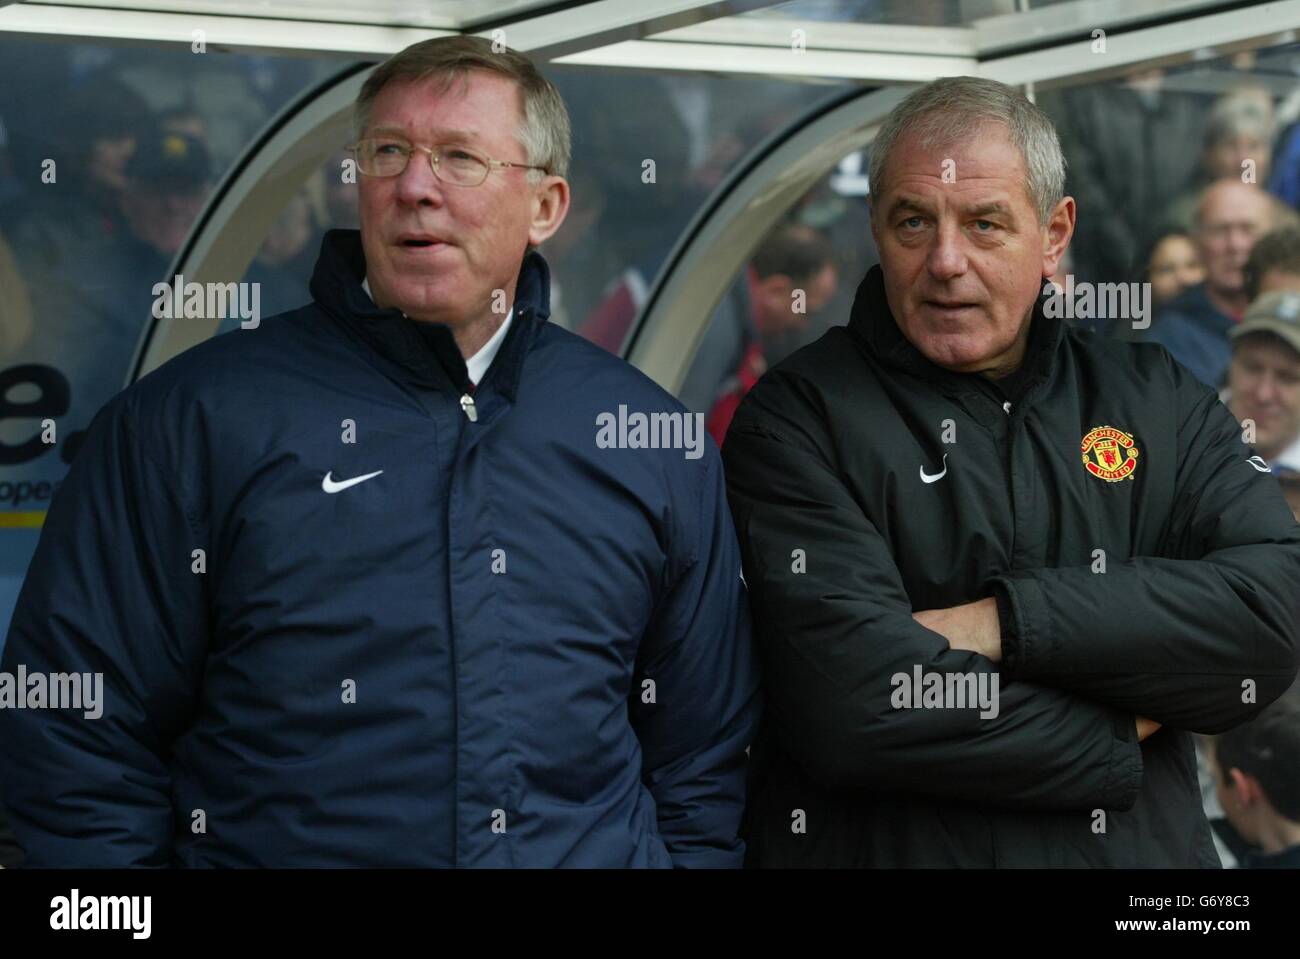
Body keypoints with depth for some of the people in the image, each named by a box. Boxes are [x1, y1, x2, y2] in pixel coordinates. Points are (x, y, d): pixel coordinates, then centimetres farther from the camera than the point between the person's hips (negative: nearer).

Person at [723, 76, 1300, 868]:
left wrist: (1005, 623, -21)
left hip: (1147, 850, 3)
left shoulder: (1158, 401, 3)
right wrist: (1122, 739, -13)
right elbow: (853, 701, -22)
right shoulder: (798, 420, -10)